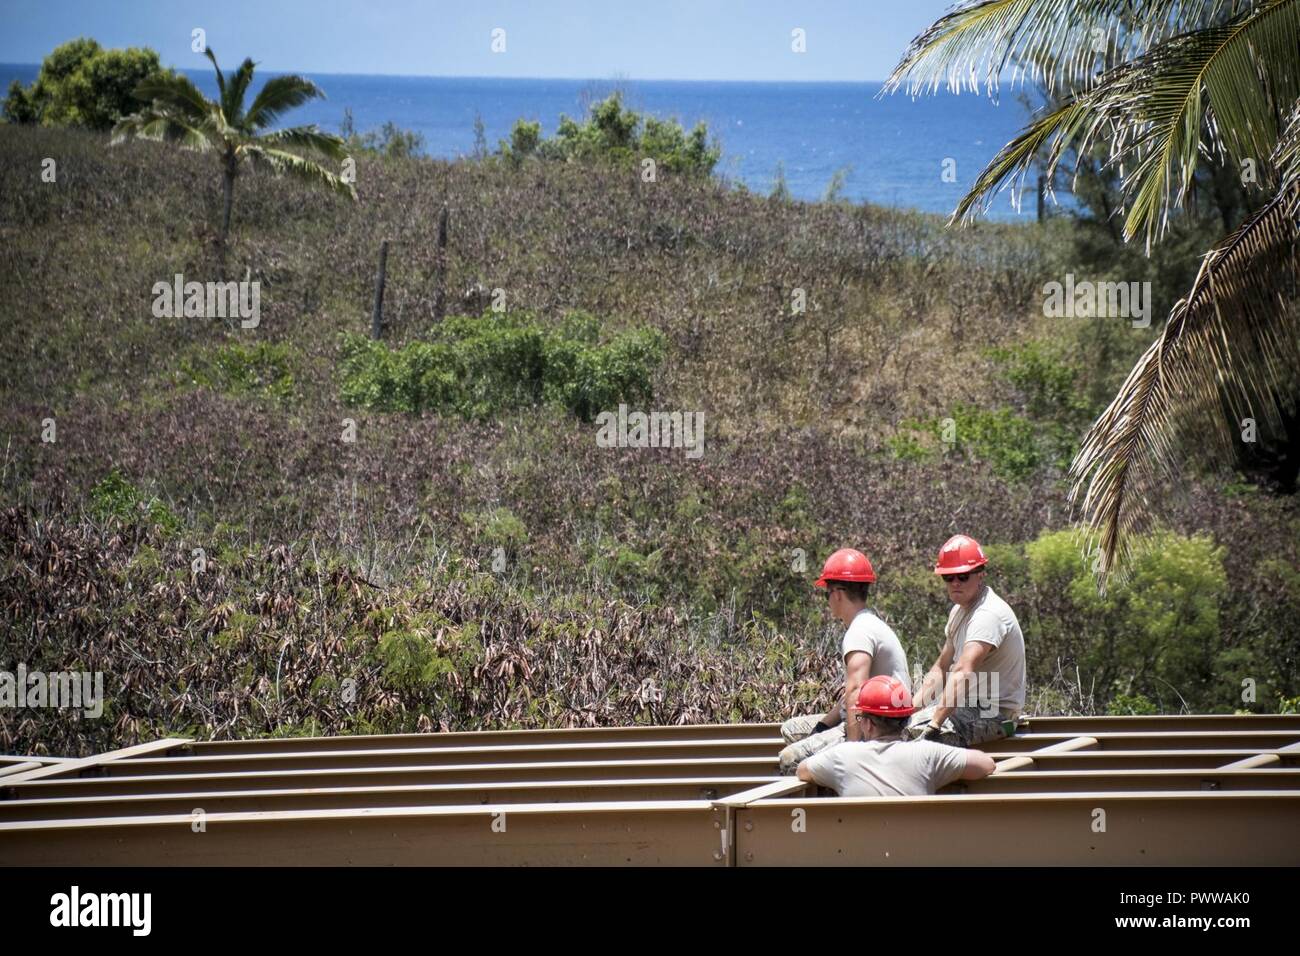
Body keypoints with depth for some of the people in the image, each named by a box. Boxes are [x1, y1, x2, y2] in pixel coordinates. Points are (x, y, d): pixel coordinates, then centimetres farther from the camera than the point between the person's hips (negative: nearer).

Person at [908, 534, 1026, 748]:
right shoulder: (960, 610, 13)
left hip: (995, 715, -10)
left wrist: (935, 723, -42)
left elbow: (963, 672, -33)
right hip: (970, 706, 10)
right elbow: (941, 668, 18)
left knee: (915, 729, -28)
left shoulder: (988, 615, -21)